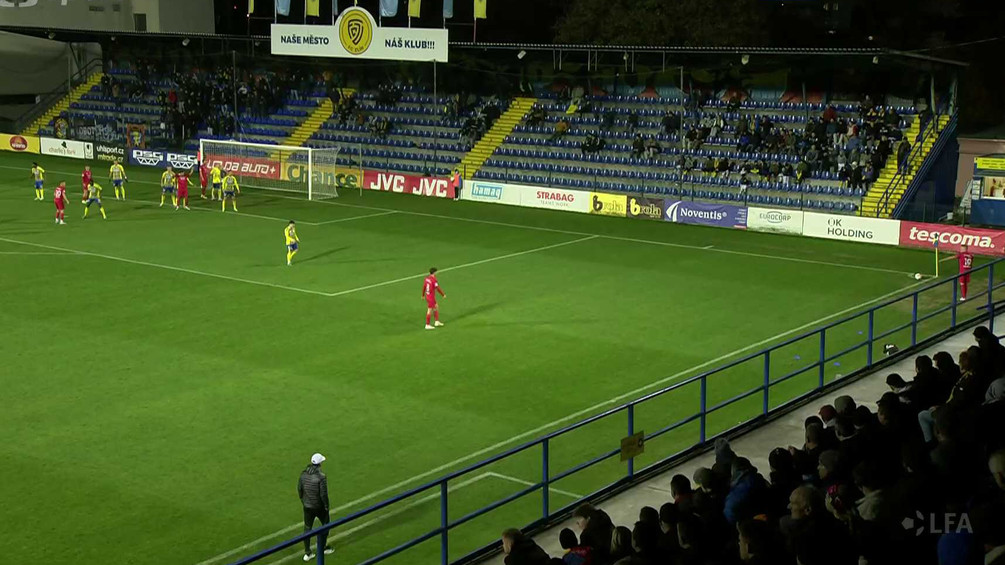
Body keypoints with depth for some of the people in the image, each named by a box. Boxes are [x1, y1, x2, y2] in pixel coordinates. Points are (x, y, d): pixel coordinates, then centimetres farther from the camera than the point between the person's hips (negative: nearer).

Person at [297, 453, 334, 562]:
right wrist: (326, 506, -6)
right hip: (319, 506, -4)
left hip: (307, 506, 4)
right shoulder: (321, 477, -23)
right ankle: (324, 547, 31)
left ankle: (307, 553, 17)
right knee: (325, 525, 20)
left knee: (307, 528, 12)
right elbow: (323, 494, -20)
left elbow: (299, 489, 3)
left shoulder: (303, 474, -6)